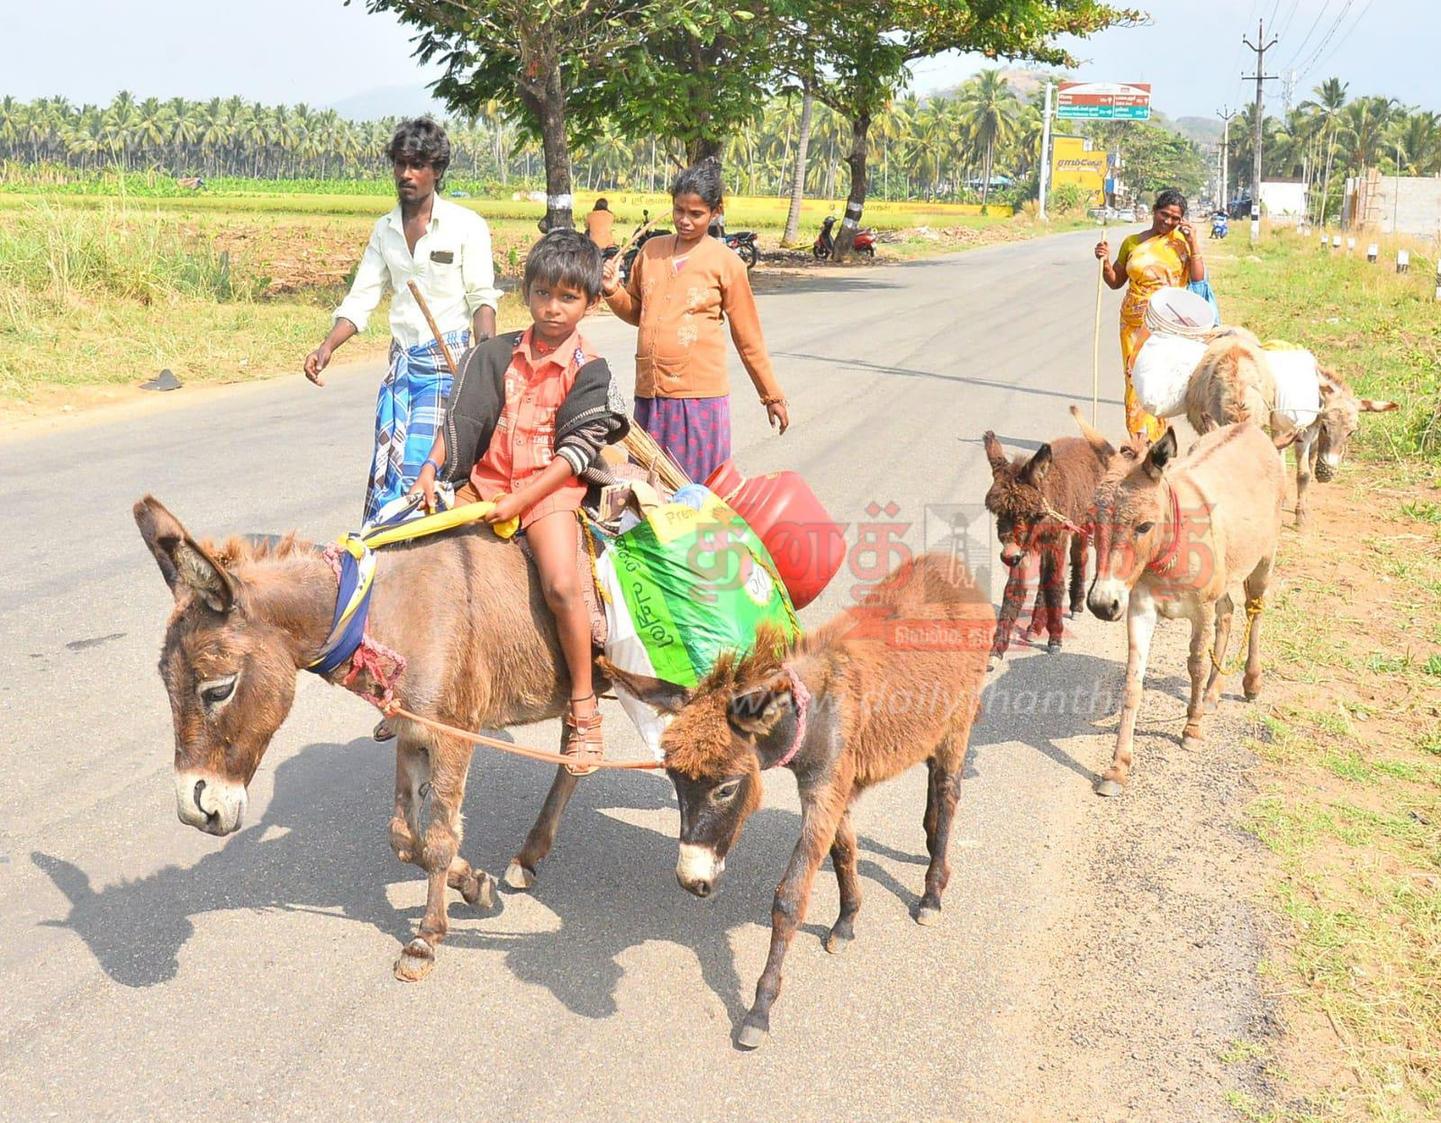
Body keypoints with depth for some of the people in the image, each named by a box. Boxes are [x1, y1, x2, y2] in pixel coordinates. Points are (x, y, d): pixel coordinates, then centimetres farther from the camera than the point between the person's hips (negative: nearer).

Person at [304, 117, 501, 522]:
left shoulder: (466, 226, -2)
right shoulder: (385, 229, 12)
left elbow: (482, 299, -4)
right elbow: (362, 297, 11)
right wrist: (327, 346, -4)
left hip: (448, 360, -5)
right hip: (401, 360, 5)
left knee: (420, 467, -14)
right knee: (383, 474, 0)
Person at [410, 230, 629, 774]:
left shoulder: (589, 371, -3)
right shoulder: (496, 355, 8)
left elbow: (577, 451, -10)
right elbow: (462, 420, 5)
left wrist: (520, 501, -19)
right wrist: (431, 468, -11)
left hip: (550, 488, -4)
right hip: (485, 482, 5)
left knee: (561, 583, -27)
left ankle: (583, 708, -12)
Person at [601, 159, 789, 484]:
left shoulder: (726, 264, -3)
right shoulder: (651, 251, 8)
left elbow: (748, 337, 3)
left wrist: (772, 396, 7)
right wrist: (612, 290, 0)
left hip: (700, 396, -4)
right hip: (650, 393, 4)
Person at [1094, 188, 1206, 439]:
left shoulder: (1183, 241, 5)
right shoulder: (1132, 243, 9)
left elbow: (1198, 277, -2)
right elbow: (1115, 281, 15)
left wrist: (1193, 243, -7)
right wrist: (1105, 260, -3)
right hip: (1135, 322, 2)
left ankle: (1154, 441, -5)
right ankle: (1139, 440, 1)